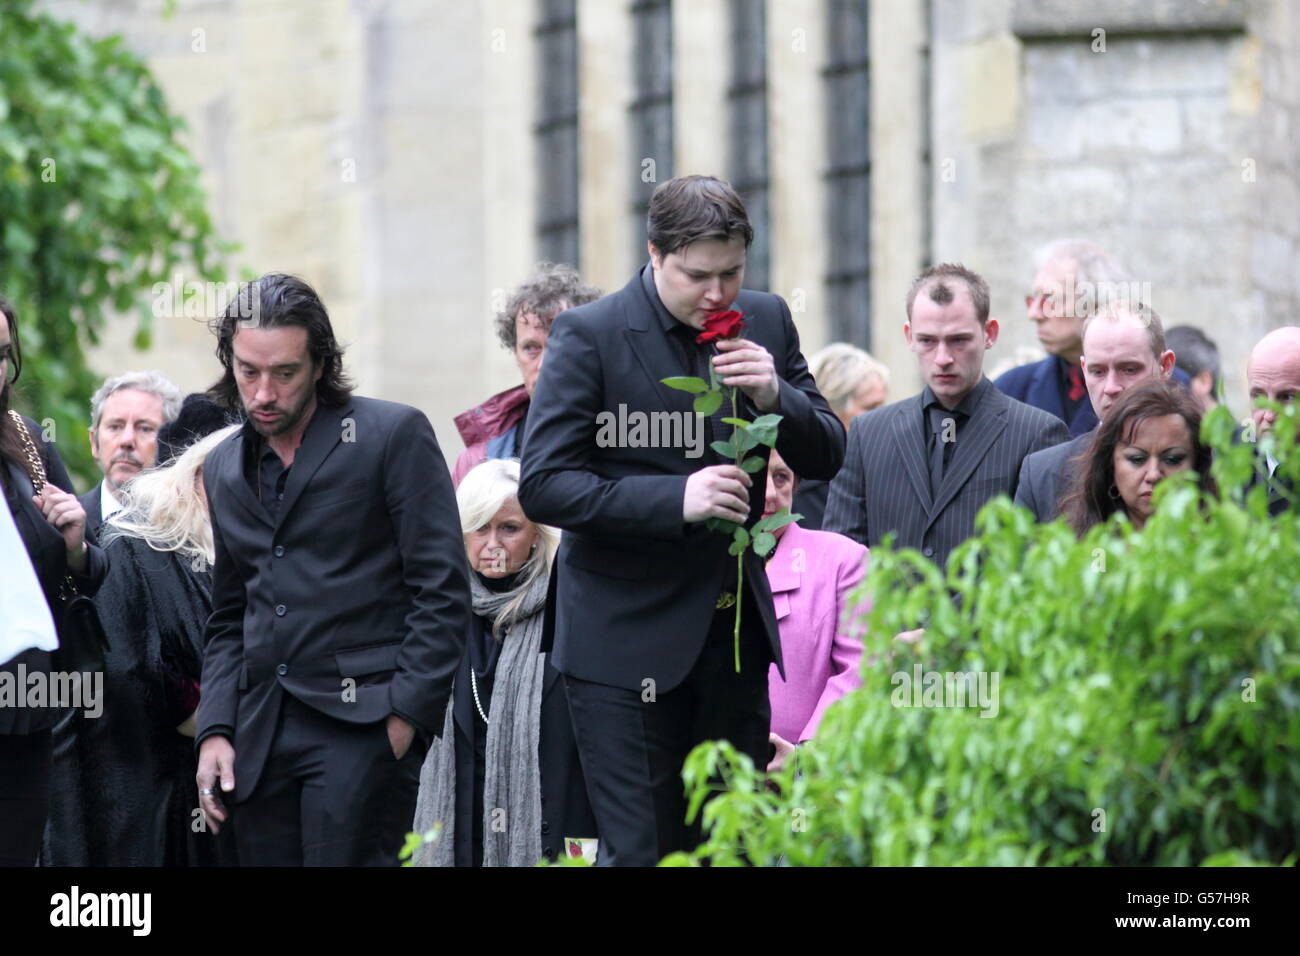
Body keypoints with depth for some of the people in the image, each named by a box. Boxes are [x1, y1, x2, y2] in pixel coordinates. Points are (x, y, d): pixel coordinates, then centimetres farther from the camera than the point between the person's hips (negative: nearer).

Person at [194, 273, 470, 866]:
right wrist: (215, 730, 8)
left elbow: (442, 593, -5)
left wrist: (406, 716, -12)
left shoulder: (392, 434, 0)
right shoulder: (224, 468, 18)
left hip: (362, 723, -5)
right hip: (261, 730, 6)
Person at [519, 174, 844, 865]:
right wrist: (676, 498, -25)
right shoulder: (588, 335, -10)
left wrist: (775, 396, -12)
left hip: (735, 626, 5)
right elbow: (543, 486, -15)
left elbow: (826, 456, 9)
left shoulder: (765, 321, 6)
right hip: (629, 642, -5)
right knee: (640, 851, -6)